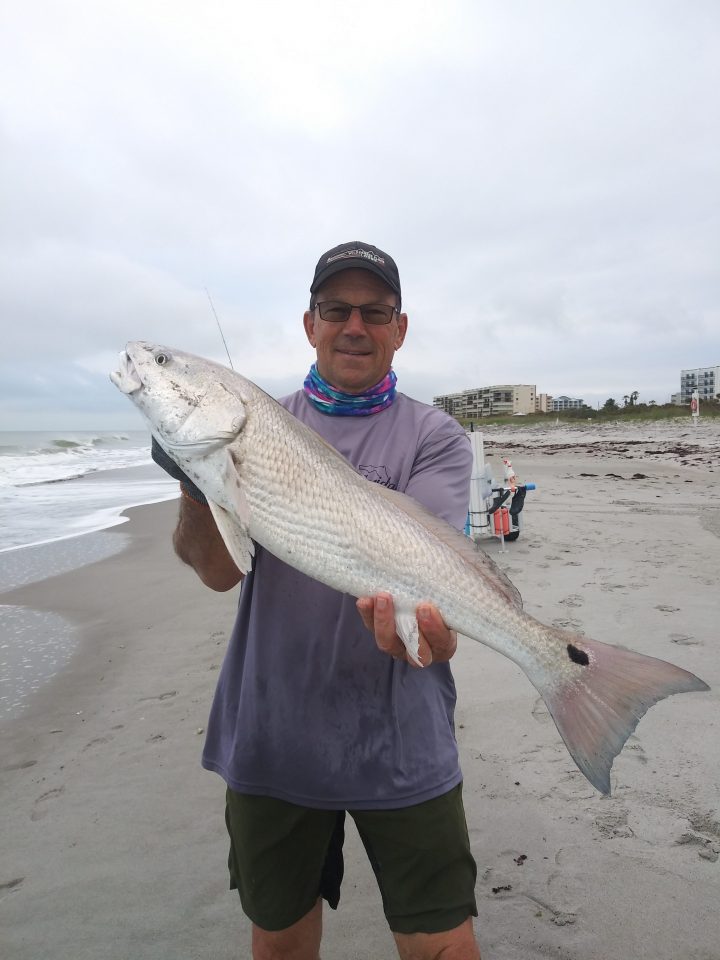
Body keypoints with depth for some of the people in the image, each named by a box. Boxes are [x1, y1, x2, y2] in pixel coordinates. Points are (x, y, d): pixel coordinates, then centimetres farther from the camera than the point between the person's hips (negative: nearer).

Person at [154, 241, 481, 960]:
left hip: (402, 744, -1)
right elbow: (218, 571, -8)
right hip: (272, 737, 2)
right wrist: (198, 482, -27)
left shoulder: (434, 437, -1)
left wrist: (425, 615, -38)